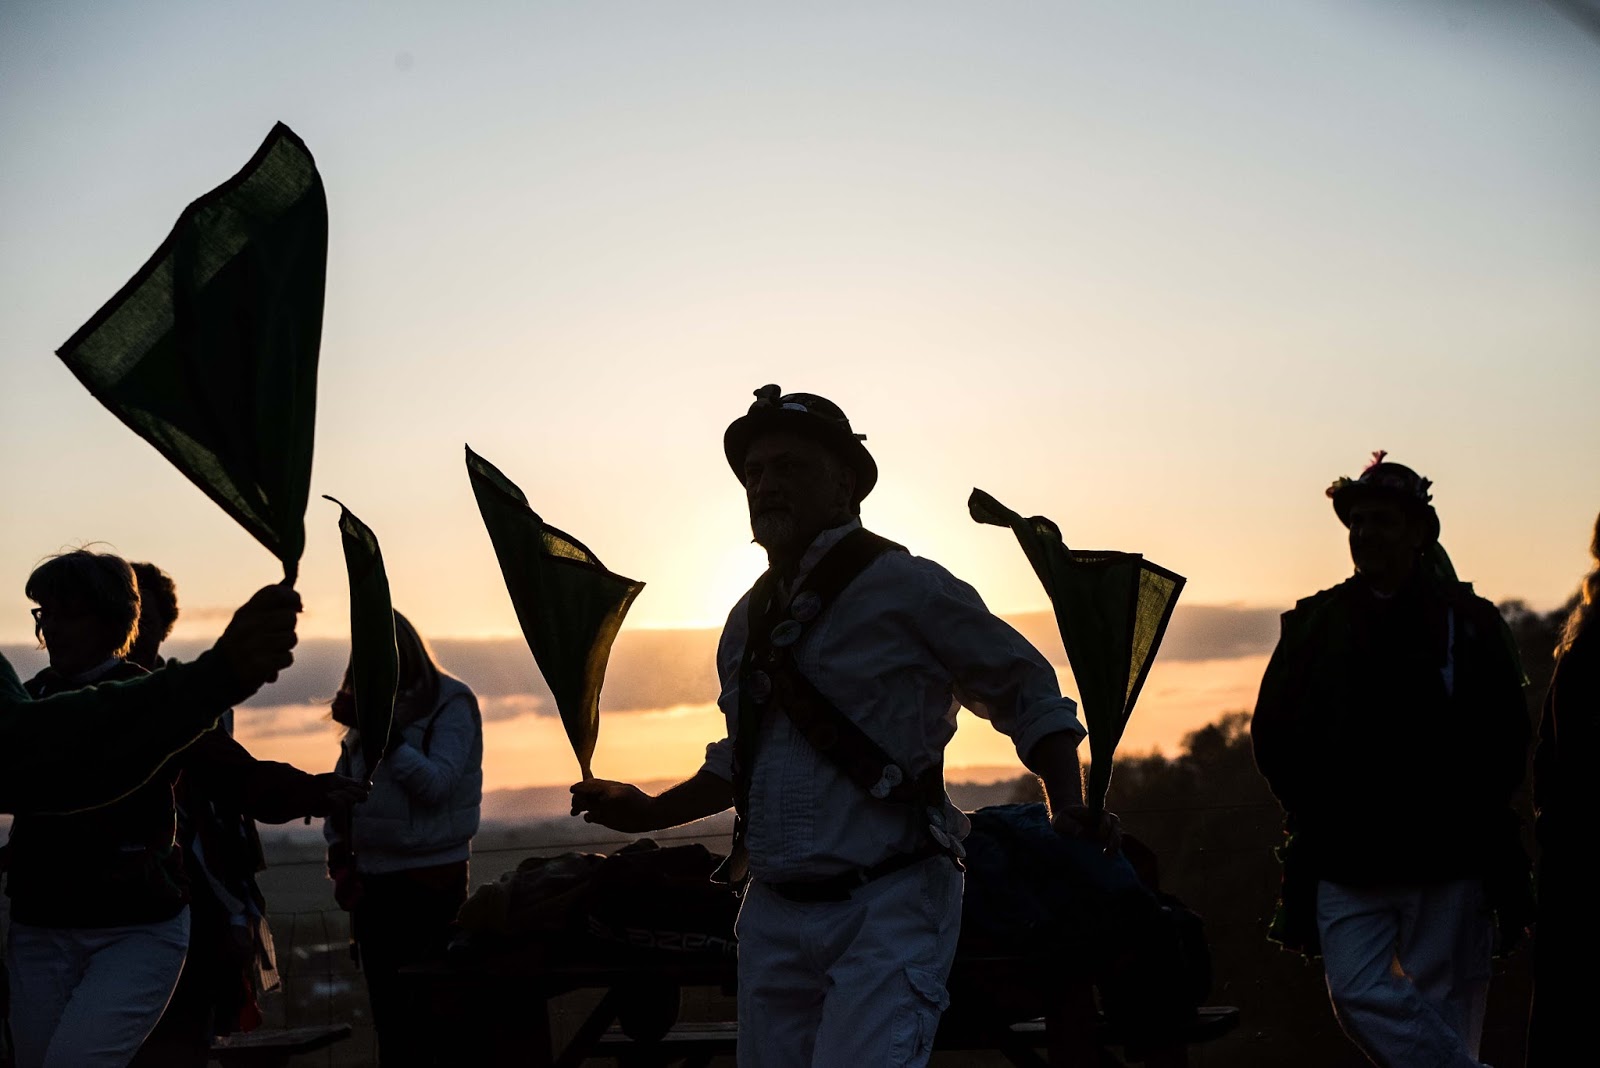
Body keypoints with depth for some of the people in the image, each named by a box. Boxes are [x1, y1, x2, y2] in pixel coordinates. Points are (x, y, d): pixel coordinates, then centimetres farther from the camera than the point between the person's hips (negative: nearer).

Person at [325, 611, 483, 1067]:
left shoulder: (450, 702, -4)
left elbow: (436, 783, -16)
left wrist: (381, 729, -20)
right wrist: (339, 858, 2)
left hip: (430, 880, -6)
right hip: (373, 880, 6)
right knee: (388, 1013, 11)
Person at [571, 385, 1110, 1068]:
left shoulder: (907, 588, -4)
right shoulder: (748, 622, 14)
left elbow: (1030, 695, 3)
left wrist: (1070, 815, -9)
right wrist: (649, 814, 16)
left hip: (888, 908, -6)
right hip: (772, 917, 6)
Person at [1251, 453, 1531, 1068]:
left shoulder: (1468, 621, 6)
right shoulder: (1314, 624, 10)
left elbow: (1507, 739, 5)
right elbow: (1272, 735, 10)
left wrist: (1463, 817, -4)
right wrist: (1319, 815, 1)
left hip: (1451, 862, -1)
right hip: (1346, 867, 1)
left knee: (1441, 1009, 0)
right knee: (1361, 996, -14)